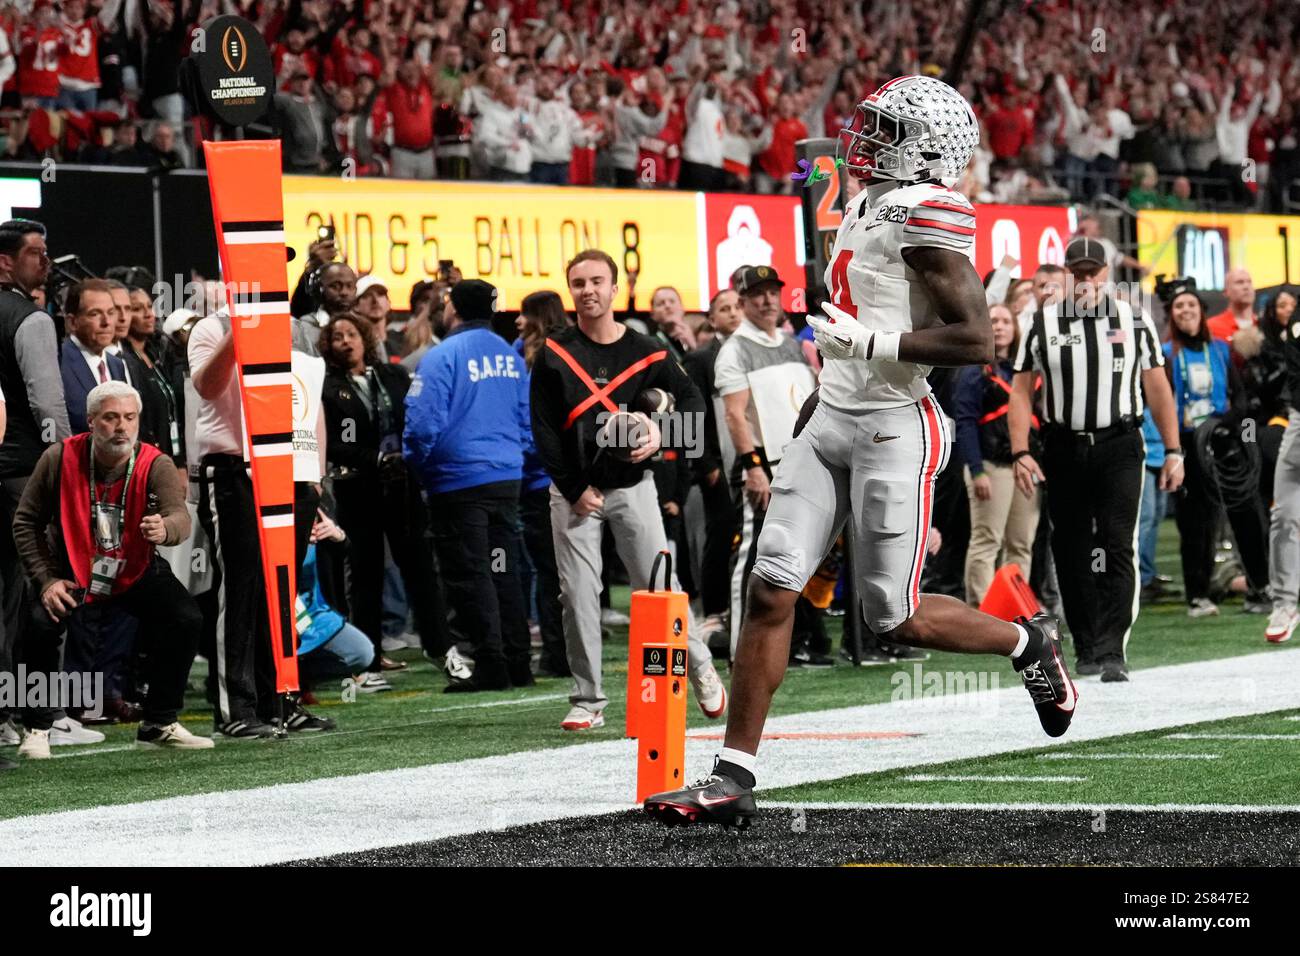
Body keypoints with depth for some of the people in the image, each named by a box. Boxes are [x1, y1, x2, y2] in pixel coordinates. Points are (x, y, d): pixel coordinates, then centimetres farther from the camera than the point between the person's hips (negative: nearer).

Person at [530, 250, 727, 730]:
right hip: (573, 490, 0)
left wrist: (662, 436, -10)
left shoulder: (644, 352, 1)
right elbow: (543, 429, -2)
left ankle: (700, 668, 17)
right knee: (578, 596, -4)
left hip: (632, 487, 0)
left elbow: (692, 400, 9)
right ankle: (587, 700, 1)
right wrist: (574, 489, -8)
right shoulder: (553, 355, -1)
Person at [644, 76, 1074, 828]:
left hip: (893, 429, -8)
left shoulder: (927, 216, -15)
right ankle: (734, 776, 1)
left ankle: (1029, 644, 25)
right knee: (771, 591, 0)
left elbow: (977, 341, -21)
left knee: (897, 619, -2)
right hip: (833, 420, 8)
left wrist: (868, 342, -21)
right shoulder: (868, 209, 13)